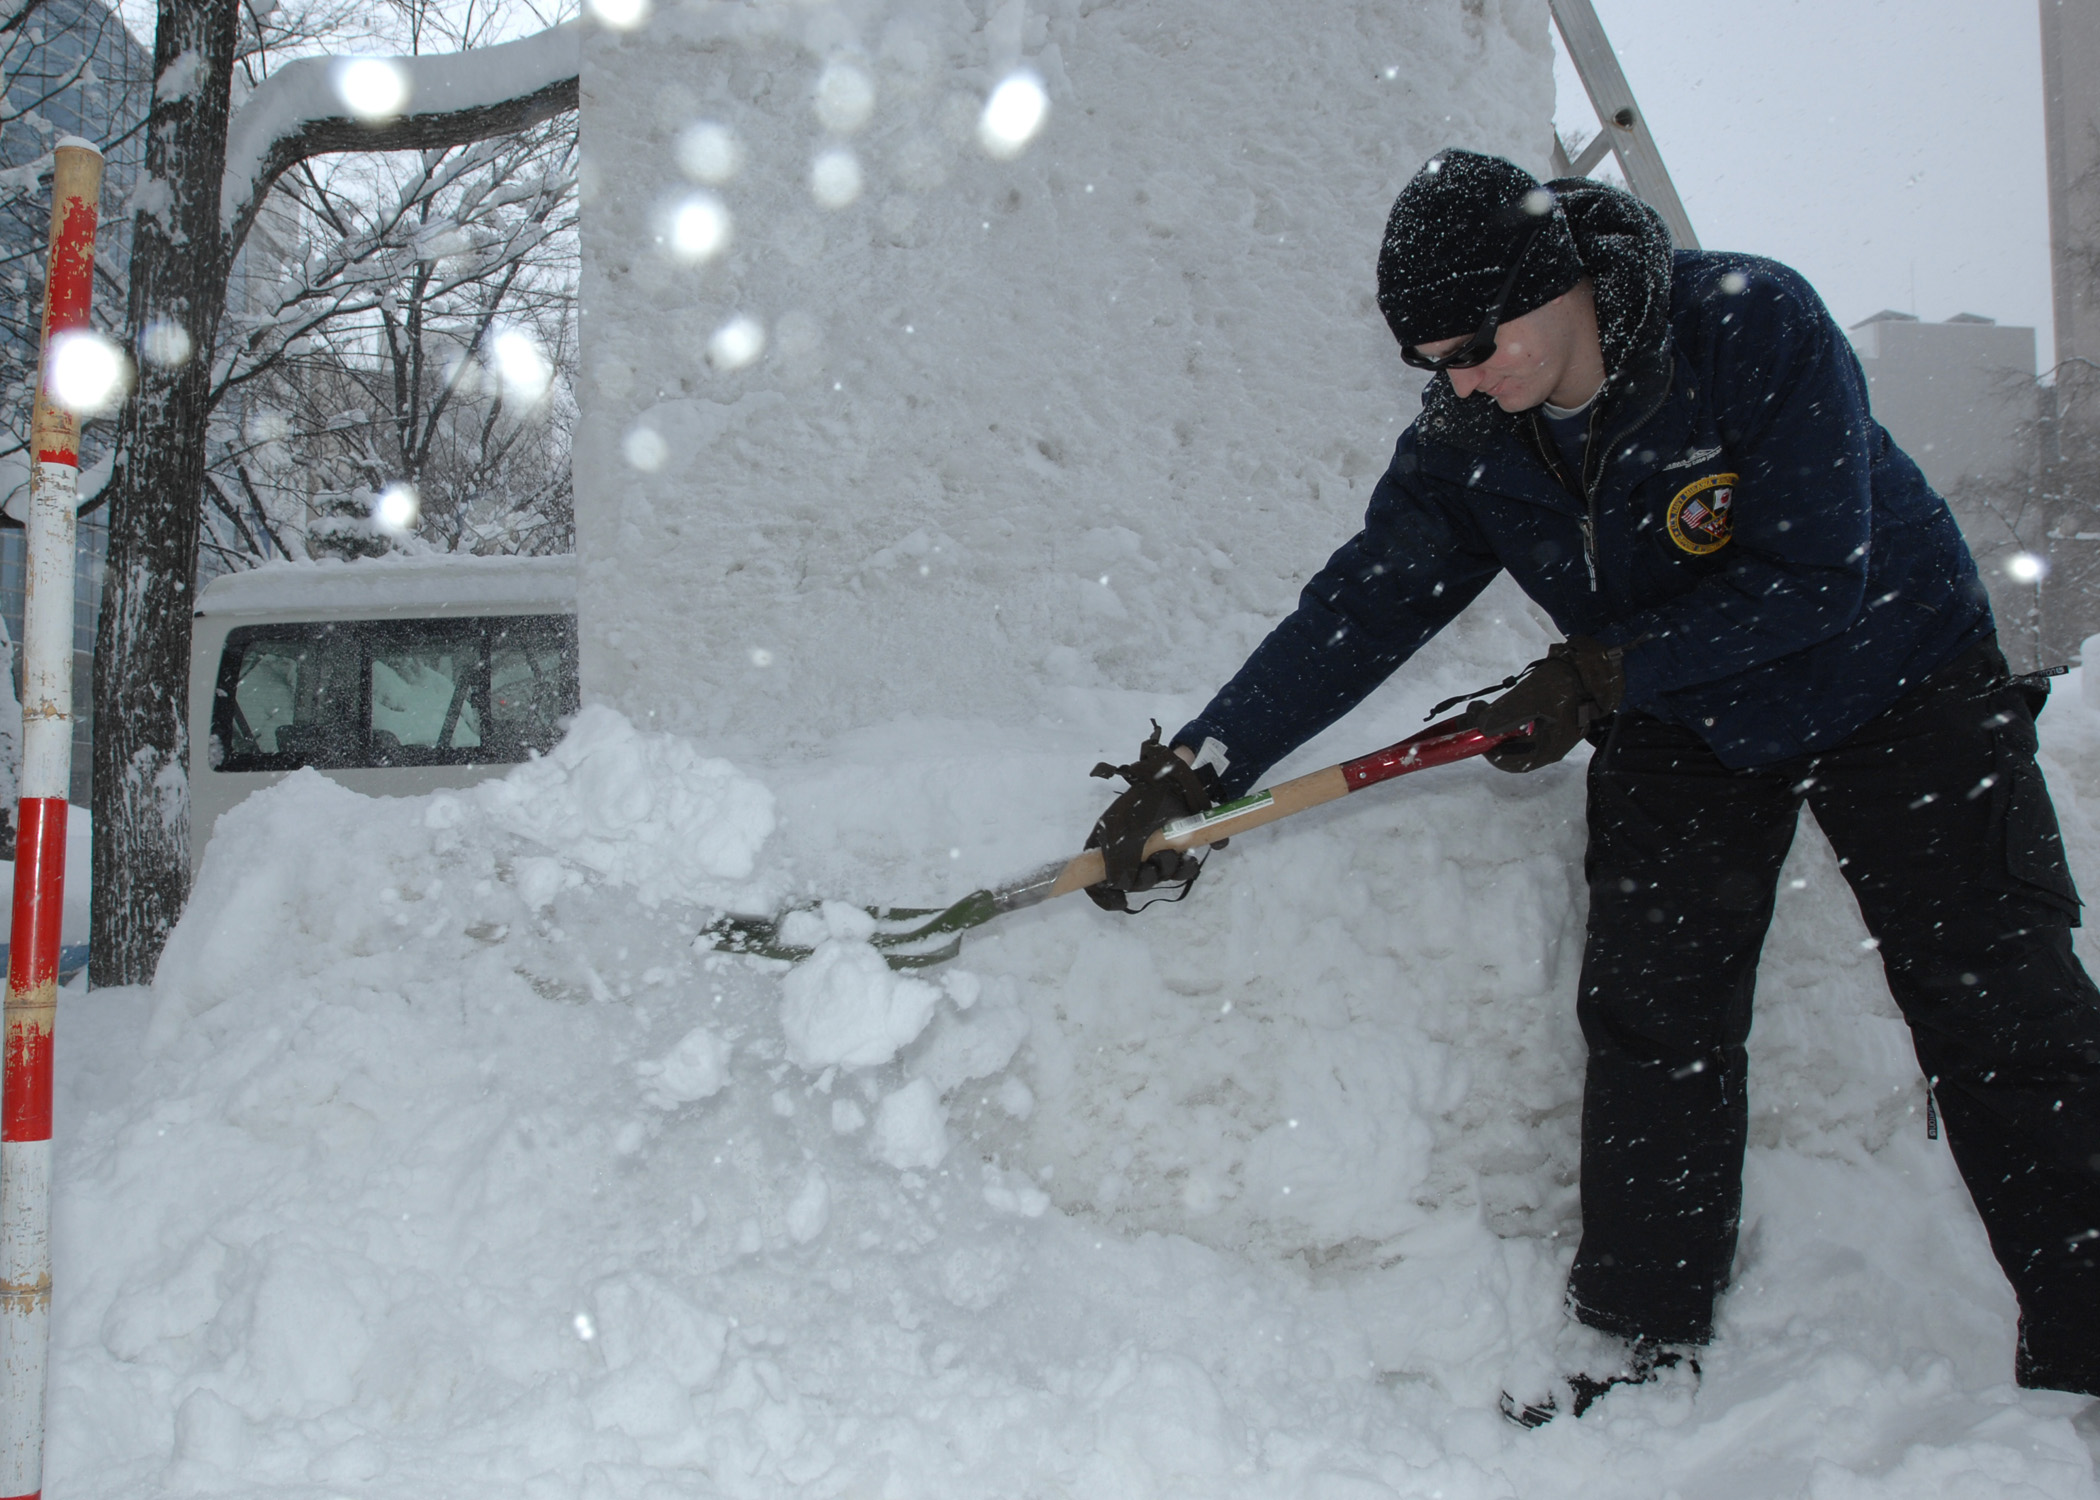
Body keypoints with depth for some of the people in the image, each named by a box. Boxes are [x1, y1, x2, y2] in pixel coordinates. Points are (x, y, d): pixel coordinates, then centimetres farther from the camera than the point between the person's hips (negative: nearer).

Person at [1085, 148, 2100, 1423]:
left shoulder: (1756, 324, -27)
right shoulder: (1464, 448, -14)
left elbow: (1812, 580, -27)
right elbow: (1357, 613, -13)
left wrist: (1598, 672, -28)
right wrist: (1188, 773, -20)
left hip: (1892, 683, -3)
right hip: (1678, 731, 4)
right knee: (1651, 1017, -3)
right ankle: (1643, 1340, 10)